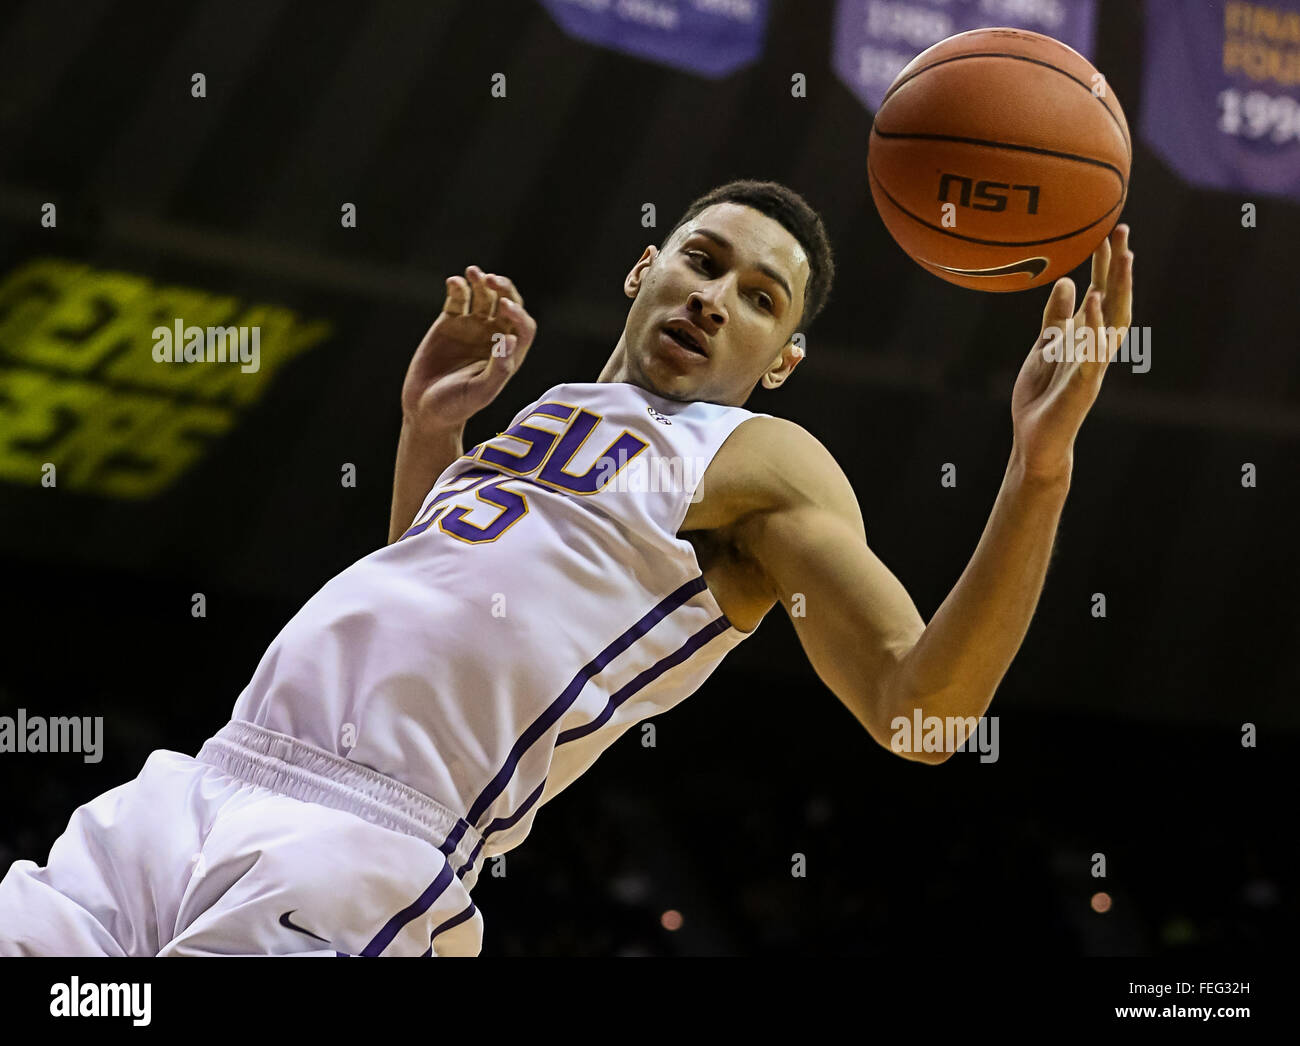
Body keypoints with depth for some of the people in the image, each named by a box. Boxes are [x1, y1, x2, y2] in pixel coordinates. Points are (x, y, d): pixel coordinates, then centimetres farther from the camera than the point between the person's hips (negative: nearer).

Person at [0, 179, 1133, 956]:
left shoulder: (760, 460, 3)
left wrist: (1039, 469, -23)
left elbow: (918, 706, -12)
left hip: (349, 855, -8)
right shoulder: (542, 412, 27)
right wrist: (428, 428, 30)